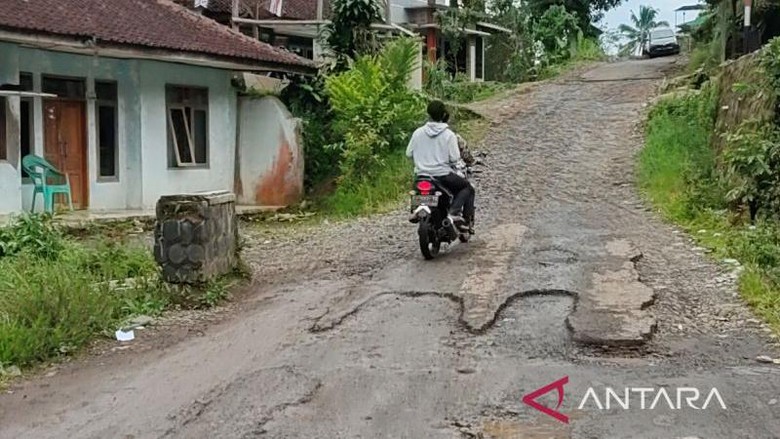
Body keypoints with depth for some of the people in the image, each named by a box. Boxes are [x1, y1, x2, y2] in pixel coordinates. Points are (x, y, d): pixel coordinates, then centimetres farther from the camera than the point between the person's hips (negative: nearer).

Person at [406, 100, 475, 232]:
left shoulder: (418, 132, 1)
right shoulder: (448, 134, -8)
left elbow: (409, 154, 6)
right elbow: (454, 158, -13)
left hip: (421, 175, 5)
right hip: (443, 175, -4)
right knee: (468, 188, 15)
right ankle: (454, 212, -7)